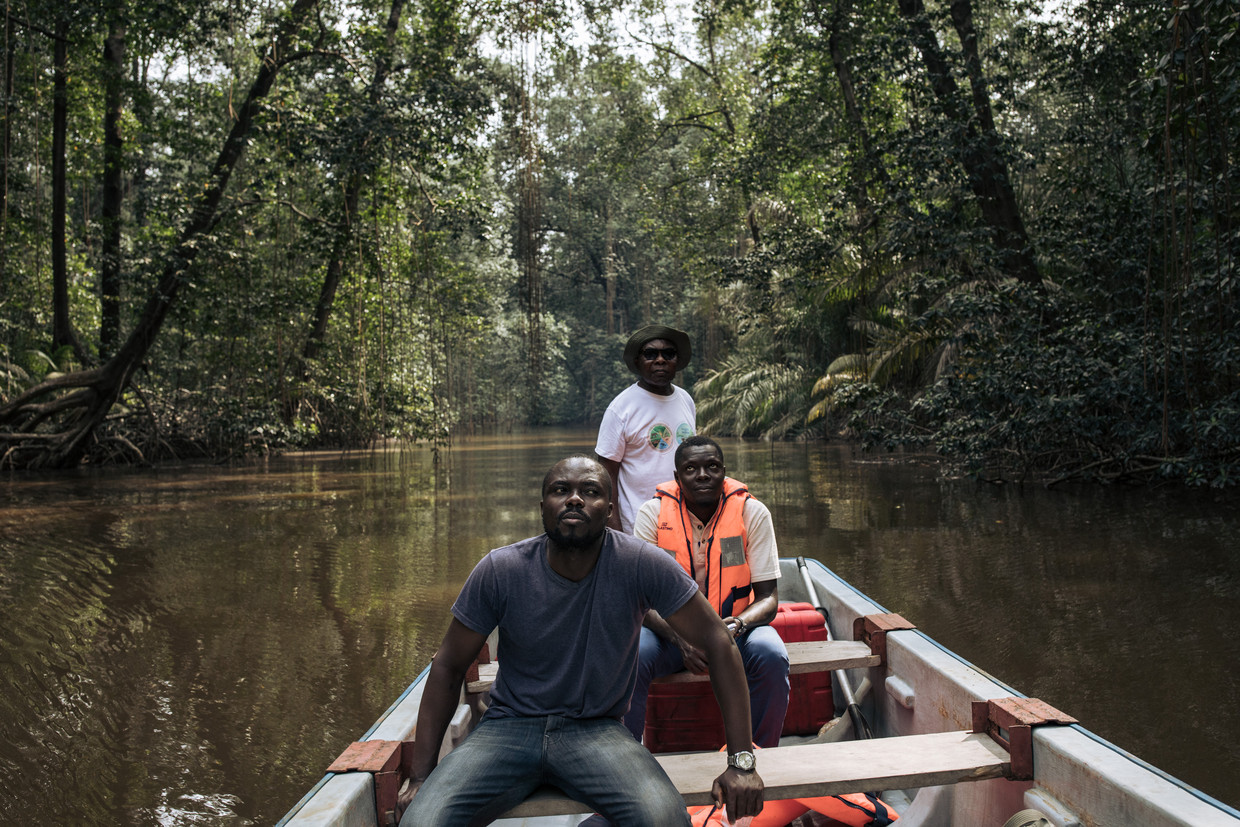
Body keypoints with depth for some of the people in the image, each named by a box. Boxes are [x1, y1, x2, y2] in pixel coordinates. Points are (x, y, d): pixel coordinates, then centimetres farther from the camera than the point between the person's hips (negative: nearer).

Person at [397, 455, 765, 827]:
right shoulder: (499, 570, -10)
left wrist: (741, 762, -10)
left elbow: (718, 642, -9)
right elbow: (448, 667, 1)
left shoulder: (641, 565, -14)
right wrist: (421, 777, -2)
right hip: (510, 726, 0)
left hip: (596, 730, 0)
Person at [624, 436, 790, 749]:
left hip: (735, 627, 1)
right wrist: (682, 639, -28)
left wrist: (738, 625, -29)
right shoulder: (653, 513, -9)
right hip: (668, 628, 0)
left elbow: (768, 598, -6)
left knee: (771, 655, -29)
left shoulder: (752, 512, -8)